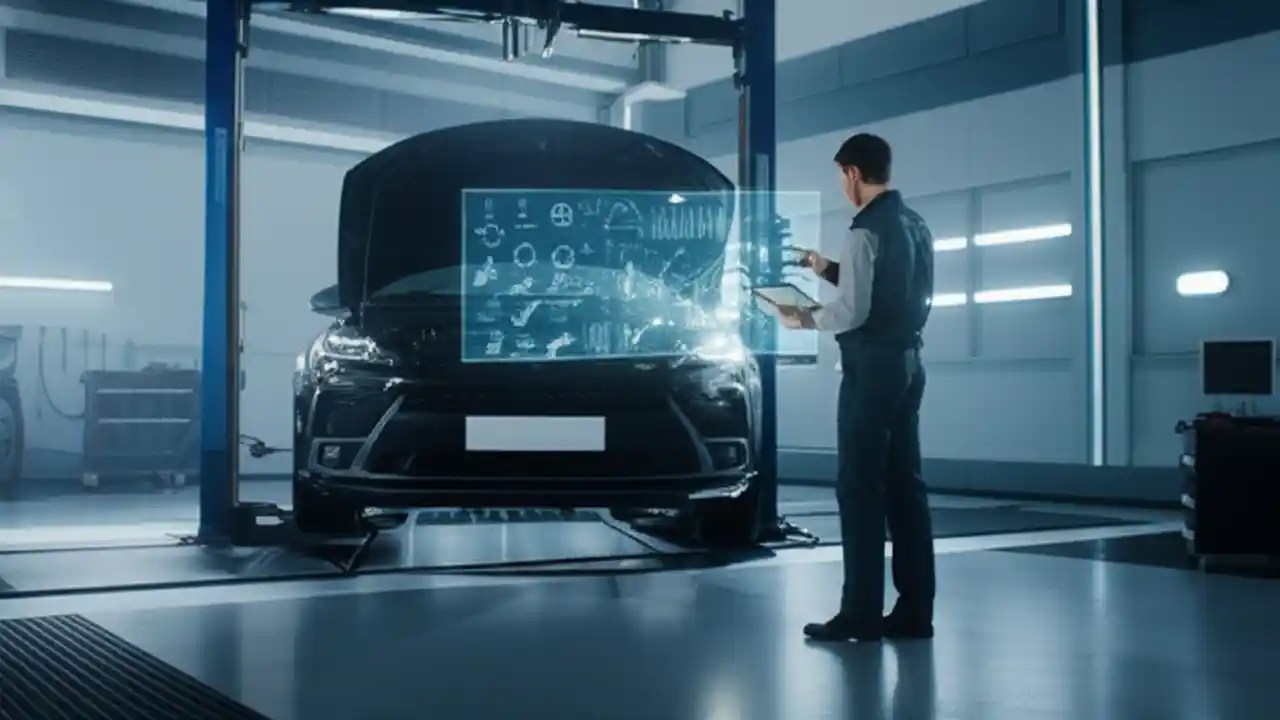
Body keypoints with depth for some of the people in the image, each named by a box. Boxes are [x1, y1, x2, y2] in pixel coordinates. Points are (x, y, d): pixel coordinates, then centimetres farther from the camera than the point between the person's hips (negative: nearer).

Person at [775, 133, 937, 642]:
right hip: (908, 362, 9)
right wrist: (829, 271, 18)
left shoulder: (865, 230, -13)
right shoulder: (915, 225, 14)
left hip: (871, 367, -9)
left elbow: (853, 311, -19)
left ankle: (862, 613, -1)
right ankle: (915, 610, 12)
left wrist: (804, 319, -4)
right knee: (905, 486, 9)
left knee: (860, 488, -4)